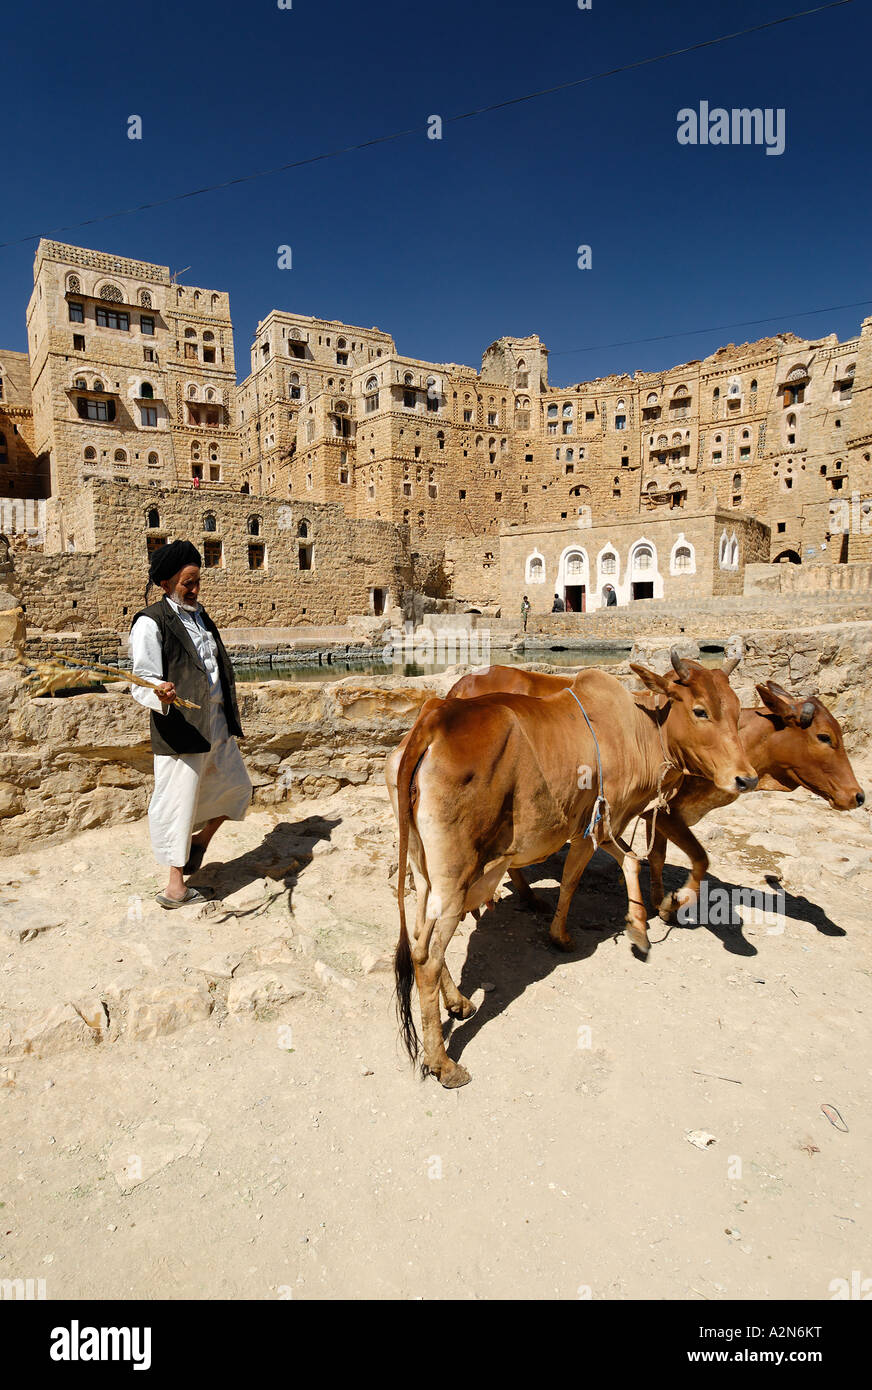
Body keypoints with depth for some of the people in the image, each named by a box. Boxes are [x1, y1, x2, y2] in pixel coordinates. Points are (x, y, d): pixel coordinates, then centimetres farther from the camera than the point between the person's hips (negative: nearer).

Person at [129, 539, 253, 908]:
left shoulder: (199, 615, 16)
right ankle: (176, 884, 12)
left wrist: (230, 720, 27)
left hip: (217, 725, 8)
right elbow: (142, 680, -16)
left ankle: (199, 840, 37)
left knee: (236, 788, 16)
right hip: (181, 729, -8)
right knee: (178, 802, 0)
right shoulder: (151, 622, -10)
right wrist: (160, 695, -39)